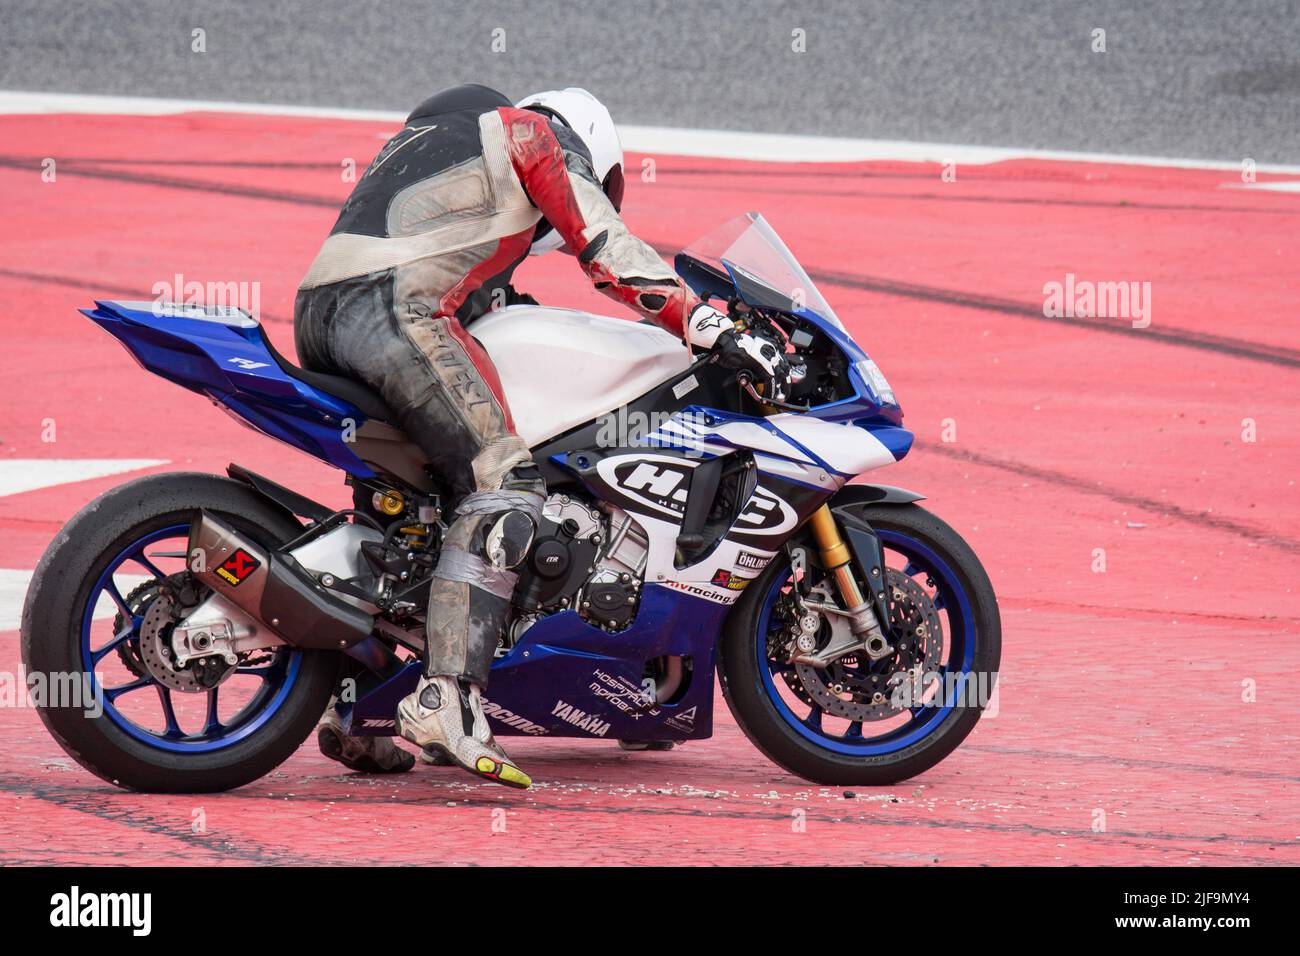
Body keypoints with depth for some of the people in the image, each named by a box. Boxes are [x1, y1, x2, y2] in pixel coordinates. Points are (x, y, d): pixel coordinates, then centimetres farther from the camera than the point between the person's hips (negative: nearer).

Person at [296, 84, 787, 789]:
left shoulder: (433, 133, 38)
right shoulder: (543, 135, 13)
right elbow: (609, 248, 2)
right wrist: (716, 330, -1)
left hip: (316, 311, 9)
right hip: (394, 307, -9)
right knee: (503, 488, -15)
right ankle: (444, 697, -28)